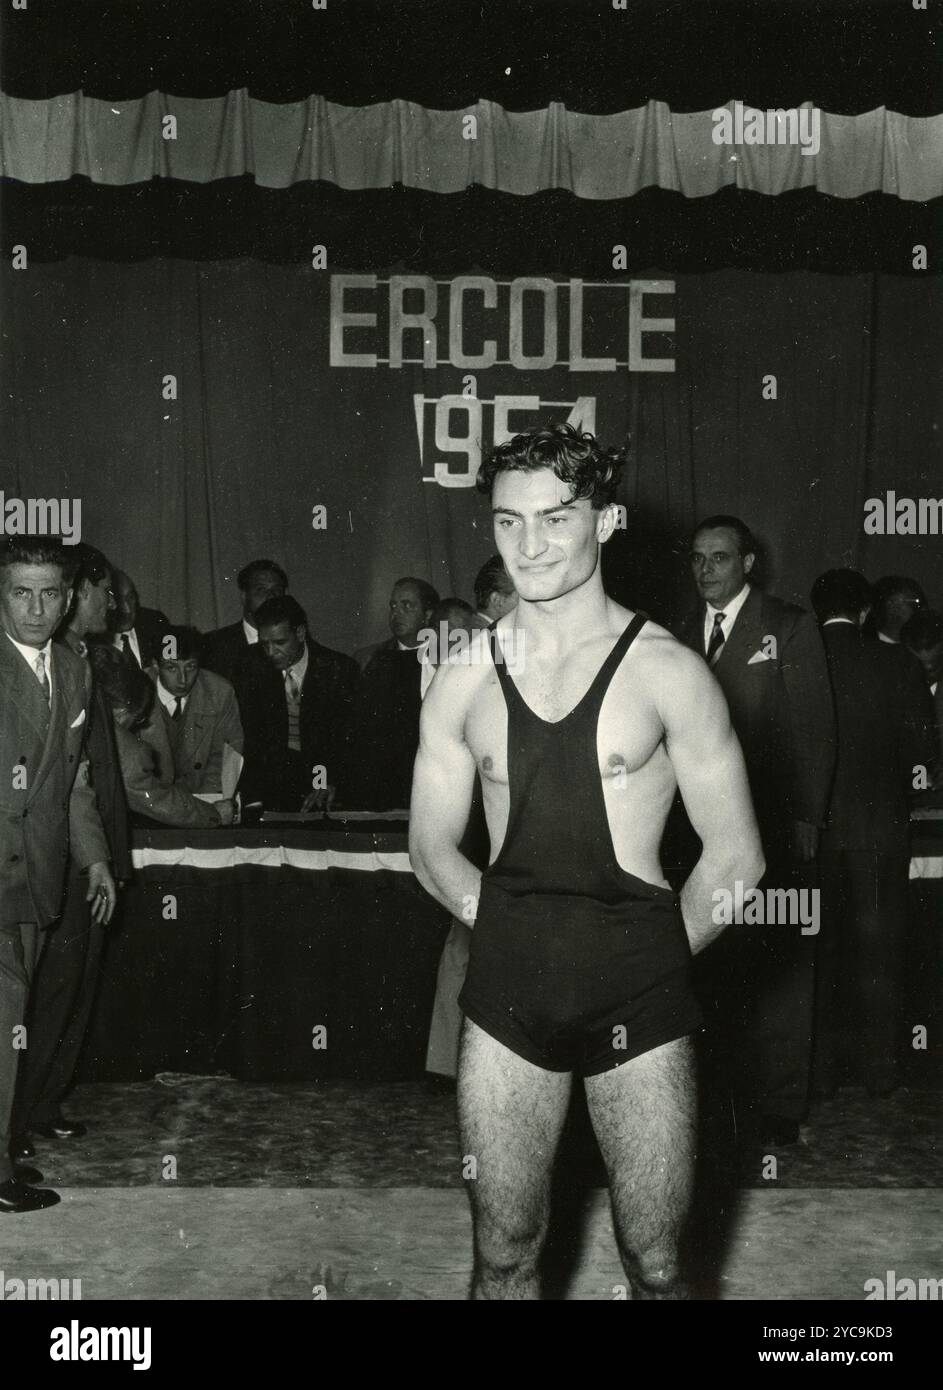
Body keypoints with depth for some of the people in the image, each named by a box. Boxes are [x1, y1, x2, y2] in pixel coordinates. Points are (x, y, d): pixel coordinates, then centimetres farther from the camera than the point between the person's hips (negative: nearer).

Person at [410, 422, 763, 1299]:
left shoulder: (665, 670, -6)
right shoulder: (463, 681, 3)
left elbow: (735, 858, -3)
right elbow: (432, 849, 12)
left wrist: (647, 957, 1)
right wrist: (511, 932, 3)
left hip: (637, 996, -2)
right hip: (506, 991, 3)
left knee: (654, 1266, 8)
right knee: (503, 1257, 13)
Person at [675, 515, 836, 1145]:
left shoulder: (791, 627, 1)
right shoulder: (686, 634, 14)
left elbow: (815, 729, -2)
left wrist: (806, 818, -9)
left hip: (775, 827, -4)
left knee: (779, 971, -1)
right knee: (718, 969, 4)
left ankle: (779, 1109, 9)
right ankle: (729, 1095, 15)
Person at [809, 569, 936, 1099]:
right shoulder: (897, 664, -7)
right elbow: (922, 748, -4)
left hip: (814, 825, 0)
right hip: (880, 823, 0)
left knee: (818, 950, 10)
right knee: (877, 950, 11)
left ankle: (823, 1069, 15)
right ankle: (879, 1069, 16)